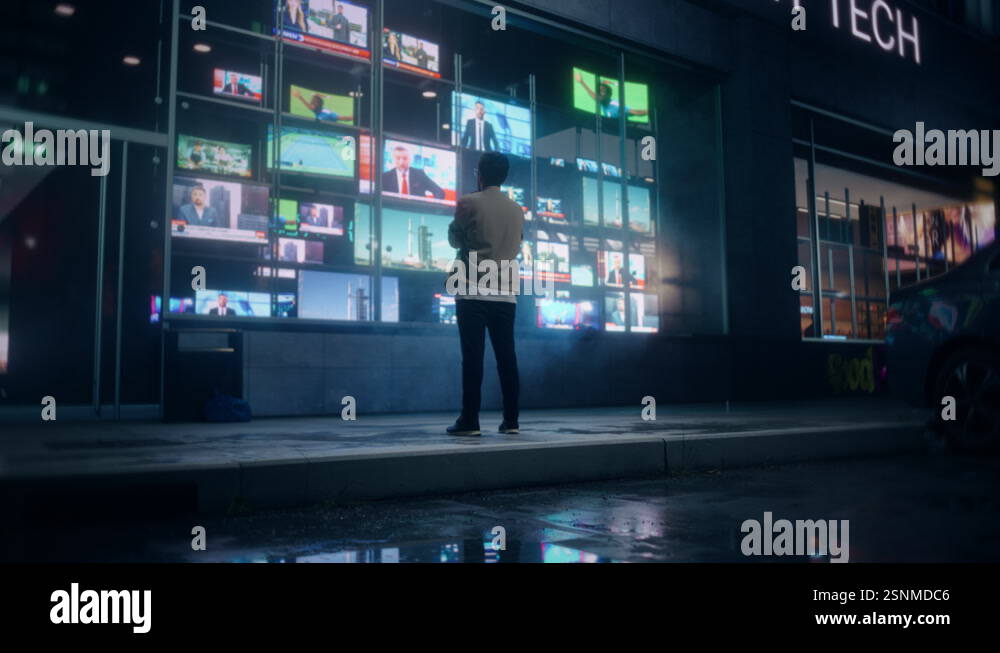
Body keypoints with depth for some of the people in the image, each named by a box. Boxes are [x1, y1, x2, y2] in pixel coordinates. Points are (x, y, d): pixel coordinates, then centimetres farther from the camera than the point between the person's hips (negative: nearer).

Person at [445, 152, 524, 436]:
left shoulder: (468, 203, -3)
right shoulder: (517, 211, 11)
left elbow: (454, 239, 10)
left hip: (474, 291, -4)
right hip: (506, 293, 4)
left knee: (473, 356, -4)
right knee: (506, 356, 5)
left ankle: (470, 420, -4)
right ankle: (511, 420, 6)